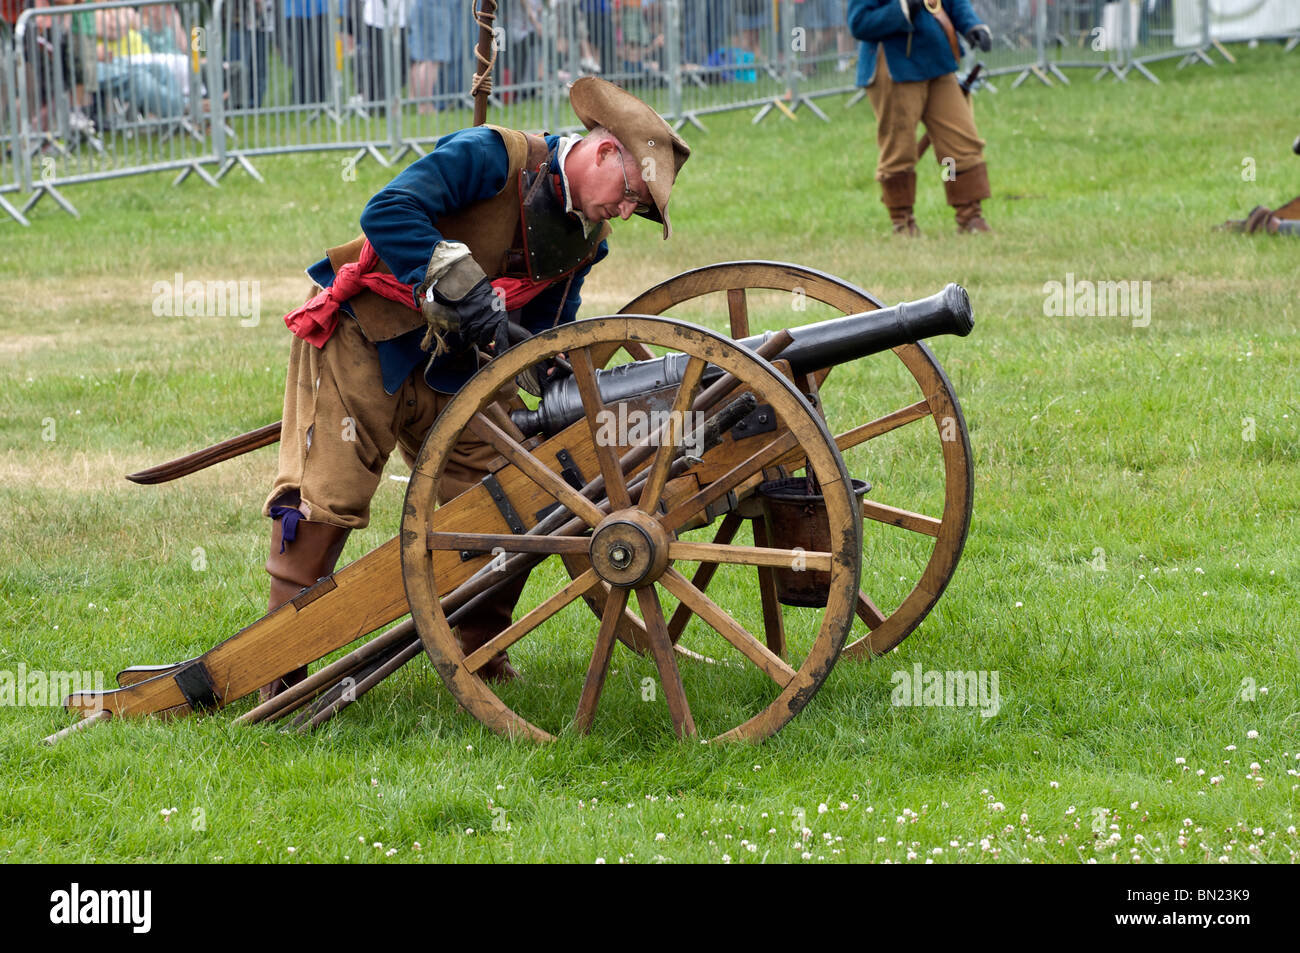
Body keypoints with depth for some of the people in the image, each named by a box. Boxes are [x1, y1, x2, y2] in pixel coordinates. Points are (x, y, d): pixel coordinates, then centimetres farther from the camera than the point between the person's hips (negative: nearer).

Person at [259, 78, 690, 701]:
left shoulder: (584, 238, 3)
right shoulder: (490, 157, -21)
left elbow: (544, 339, 10)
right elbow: (389, 213, -31)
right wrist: (466, 292, -35)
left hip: (448, 365, 8)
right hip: (359, 341, -7)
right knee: (325, 499, -10)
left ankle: (479, 653, 14)